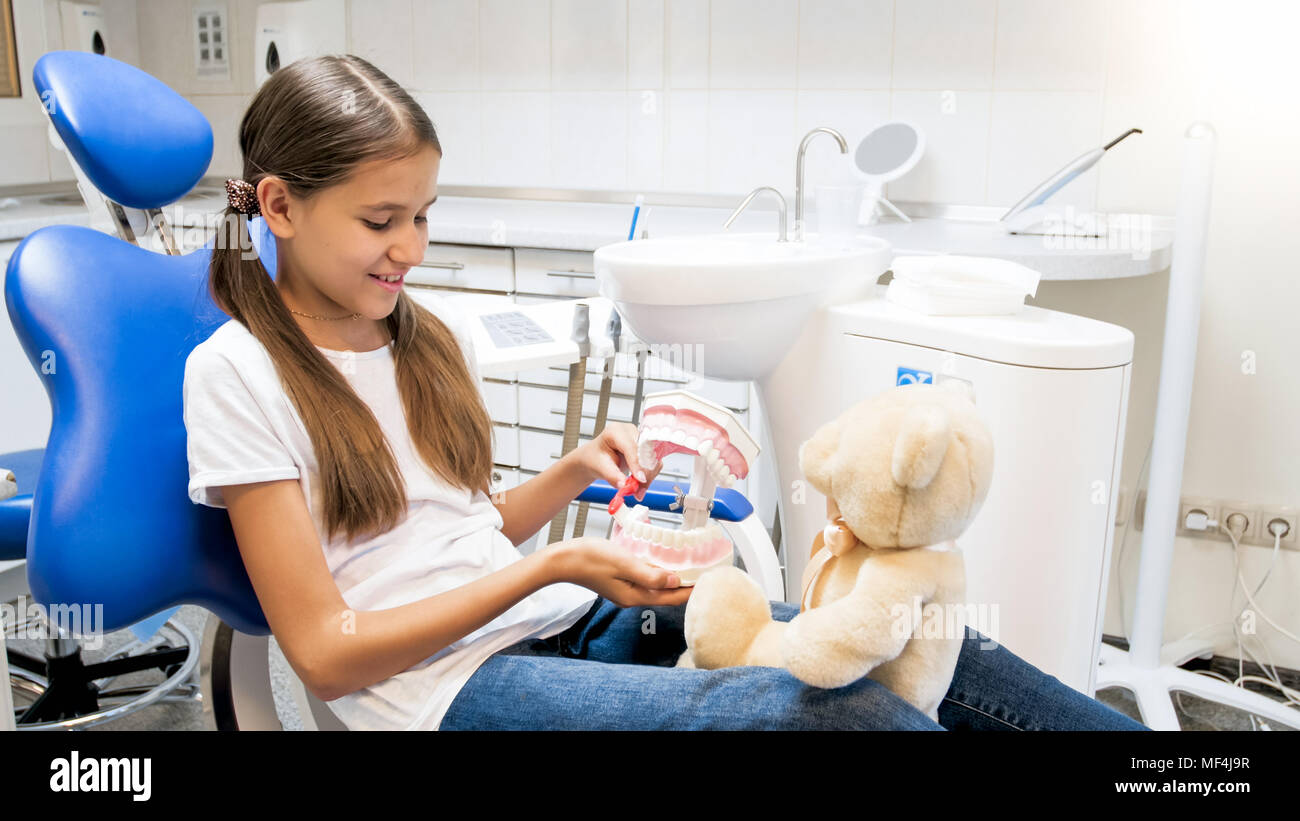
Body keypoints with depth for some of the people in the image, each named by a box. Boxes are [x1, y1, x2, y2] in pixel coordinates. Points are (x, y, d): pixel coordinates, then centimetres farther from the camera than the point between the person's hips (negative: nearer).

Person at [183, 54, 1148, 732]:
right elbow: (327, 652, -11)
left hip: (567, 616, 6)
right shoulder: (239, 374, -8)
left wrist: (570, 474, -2)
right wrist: (551, 567, -17)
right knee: (822, 706, -28)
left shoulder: (433, 331, 10)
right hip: (448, 682, -6)